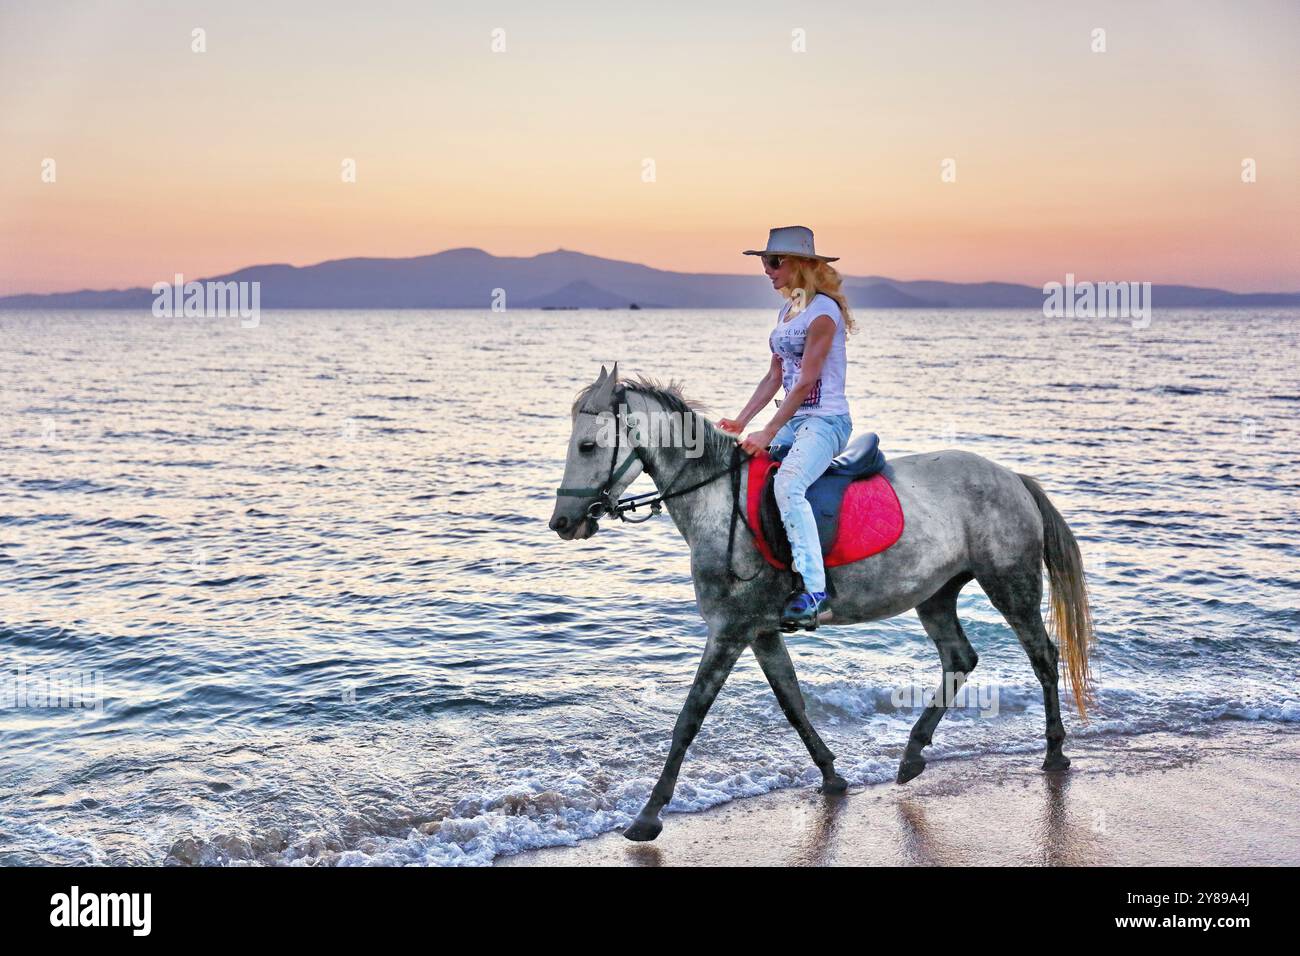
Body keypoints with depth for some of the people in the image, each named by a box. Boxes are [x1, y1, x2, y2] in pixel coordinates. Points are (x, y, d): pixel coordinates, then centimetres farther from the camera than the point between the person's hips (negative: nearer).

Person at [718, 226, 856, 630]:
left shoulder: (823, 310, -13)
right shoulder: (786, 312, 15)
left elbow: (805, 382, -18)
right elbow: (774, 377, 16)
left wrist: (768, 433, -19)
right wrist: (741, 421, 5)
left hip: (826, 419, -10)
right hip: (794, 419, 10)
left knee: (787, 485, -32)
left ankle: (814, 588, -33)